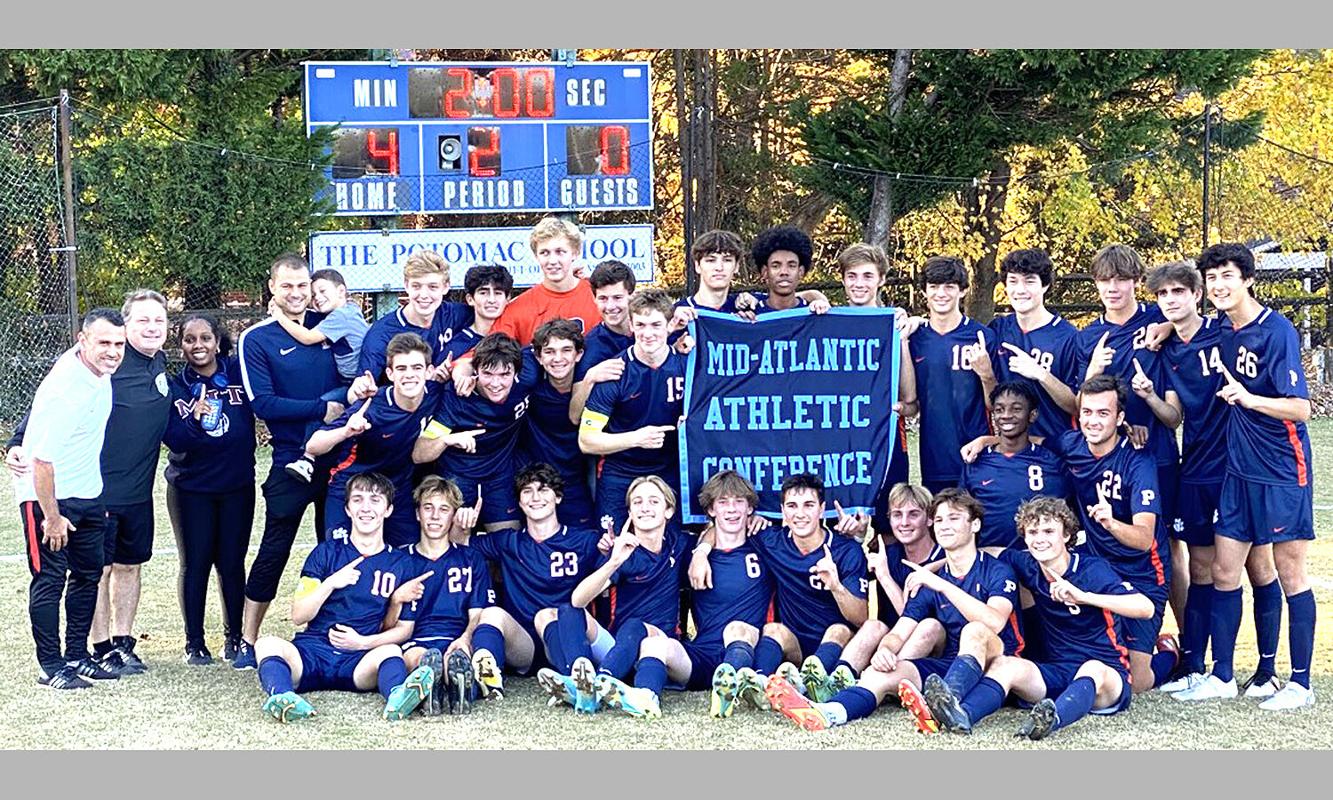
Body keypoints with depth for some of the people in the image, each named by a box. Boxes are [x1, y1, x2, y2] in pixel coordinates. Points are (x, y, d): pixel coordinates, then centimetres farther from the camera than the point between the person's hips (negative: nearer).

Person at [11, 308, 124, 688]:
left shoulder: (97, 370, -2)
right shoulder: (66, 389, -28)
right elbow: (43, 460, -26)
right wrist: (52, 517, -20)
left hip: (89, 493, 9)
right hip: (47, 496, -9)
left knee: (89, 573, 13)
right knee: (50, 579, -3)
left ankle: (77, 656, 23)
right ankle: (51, 667, 5)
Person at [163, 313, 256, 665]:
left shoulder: (239, 372, -1)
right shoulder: (174, 387, -2)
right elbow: (174, 439, -12)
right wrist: (195, 420, -29)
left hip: (237, 484, 1)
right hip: (191, 488, -1)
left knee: (232, 562, 6)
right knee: (195, 563, 4)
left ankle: (234, 636, 20)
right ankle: (195, 642, 14)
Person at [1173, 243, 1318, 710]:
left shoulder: (1276, 331, -15)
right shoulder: (1224, 331, 7)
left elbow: (1300, 408, -19)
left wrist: (1249, 398, -33)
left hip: (1282, 472, -7)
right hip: (1240, 470, 7)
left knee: (1289, 573, 1)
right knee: (1223, 571, 7)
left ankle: (1301, 684, 11)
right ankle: (1221, 676, 16)